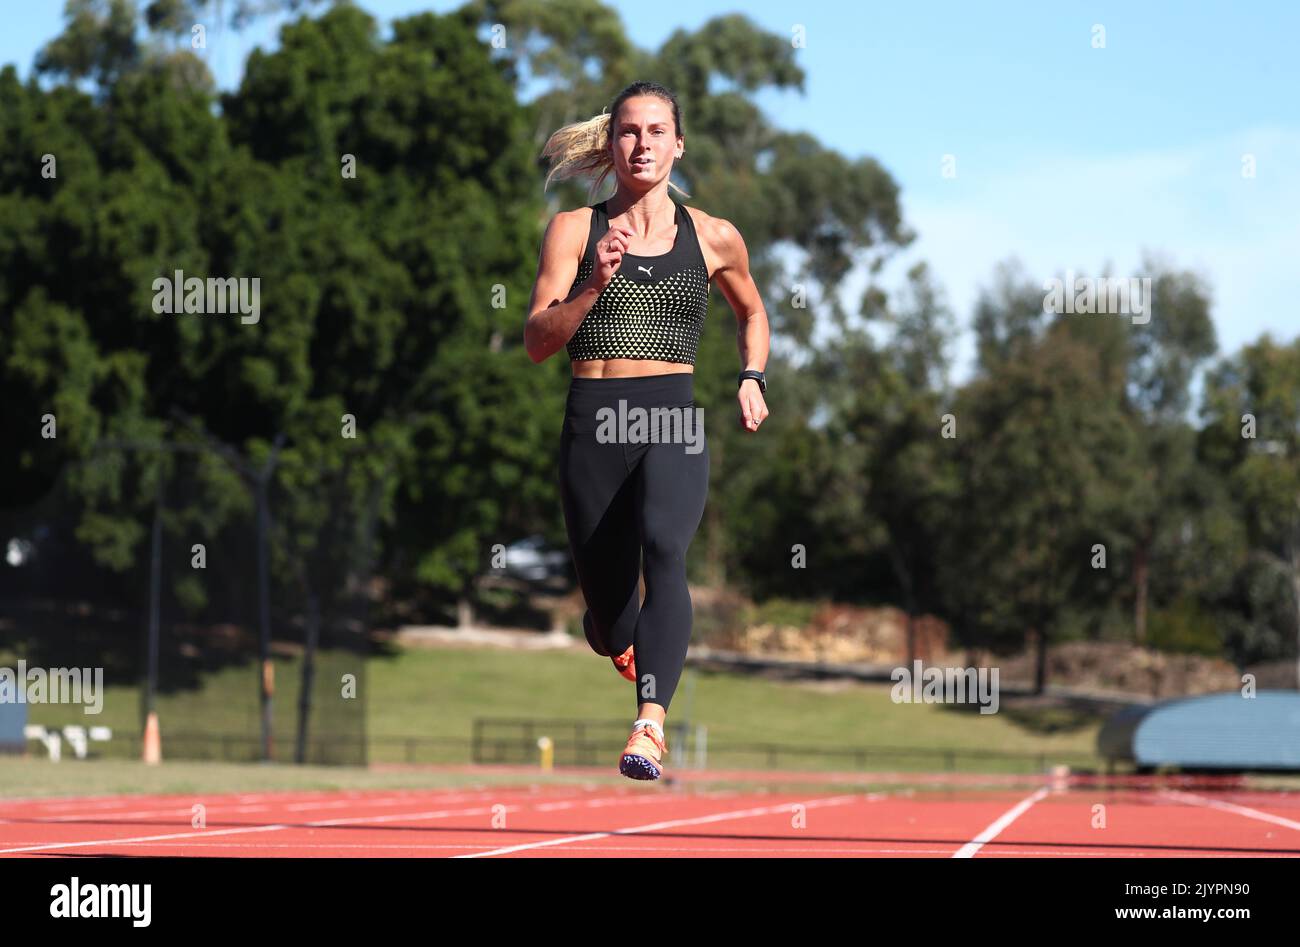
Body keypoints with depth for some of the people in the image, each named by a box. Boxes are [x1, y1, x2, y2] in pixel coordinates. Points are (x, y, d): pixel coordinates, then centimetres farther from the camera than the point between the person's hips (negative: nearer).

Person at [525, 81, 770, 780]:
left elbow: (751, 311, 31)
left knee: (663, 548, -30)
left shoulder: (714, 239, 11)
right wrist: (596, 282, -18)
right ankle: (618, 644, 49)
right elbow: (537, 342, -4)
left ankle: (651, 722, -43)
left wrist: (752, 379, 14)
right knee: (604, 599, 9)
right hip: (593, 425, 1)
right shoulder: (573, 230, 6)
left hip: (675, 422, -1)